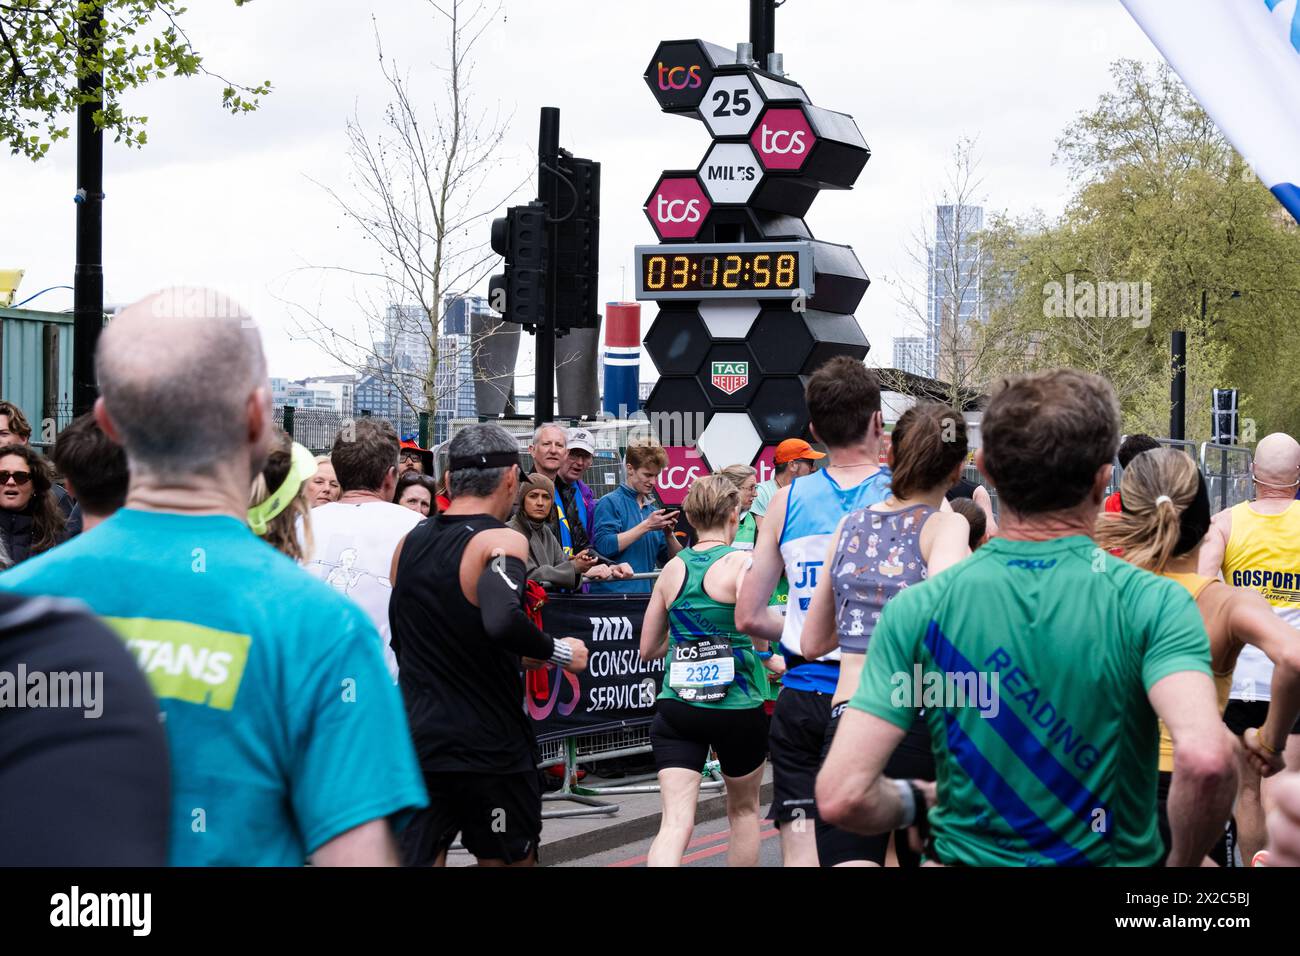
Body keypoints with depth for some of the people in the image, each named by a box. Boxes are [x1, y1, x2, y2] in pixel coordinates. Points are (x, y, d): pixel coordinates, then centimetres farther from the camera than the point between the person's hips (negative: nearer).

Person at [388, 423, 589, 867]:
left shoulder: (410, 542, 7)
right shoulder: (501, 541, -14)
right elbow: (502, 619, -34)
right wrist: (558, 651, -16)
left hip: (416, 741, 5)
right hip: (489, 743, -5)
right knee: (510, 858, 15)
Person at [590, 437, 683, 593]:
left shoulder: (652, 508, 16)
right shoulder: (609, 503, -2)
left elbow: (674, 559, 15)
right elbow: (604, 546, -17)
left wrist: (668, 533, -4)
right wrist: (646, 526, -15)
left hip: (646, 593, 6)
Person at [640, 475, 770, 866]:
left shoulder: (673, 568, 6)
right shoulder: (740, 563, -8)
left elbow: (648, 649, 13)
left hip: (677, 706, 3)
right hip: (737, 708, -3)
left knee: (675, 822, -6)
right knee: (744, 809, 21)